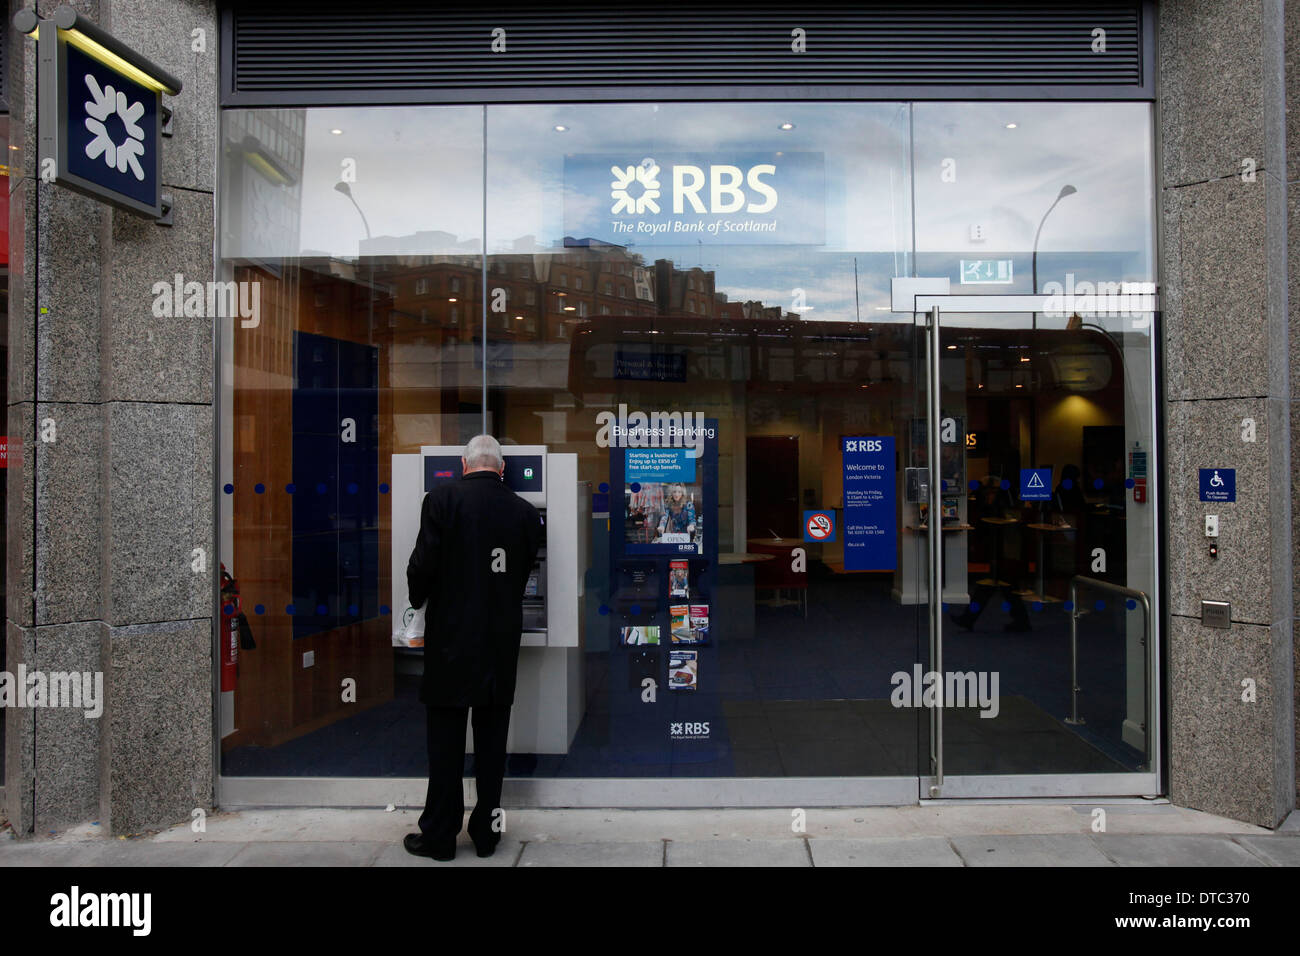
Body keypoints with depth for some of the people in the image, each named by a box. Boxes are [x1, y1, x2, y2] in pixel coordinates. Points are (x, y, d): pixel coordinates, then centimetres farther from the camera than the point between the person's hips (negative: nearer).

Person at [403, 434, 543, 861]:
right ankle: (486, 832, 22)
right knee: (491, 742, 13)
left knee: (445, 742, 8)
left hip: (451, 639, -3)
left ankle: (439, 836, 19)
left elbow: (423, 564, -12)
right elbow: (524, 573, 5)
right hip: (502, 642, 3)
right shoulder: (526, 512, 0)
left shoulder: (442, 498, -9)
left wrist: (418, 598, 9)